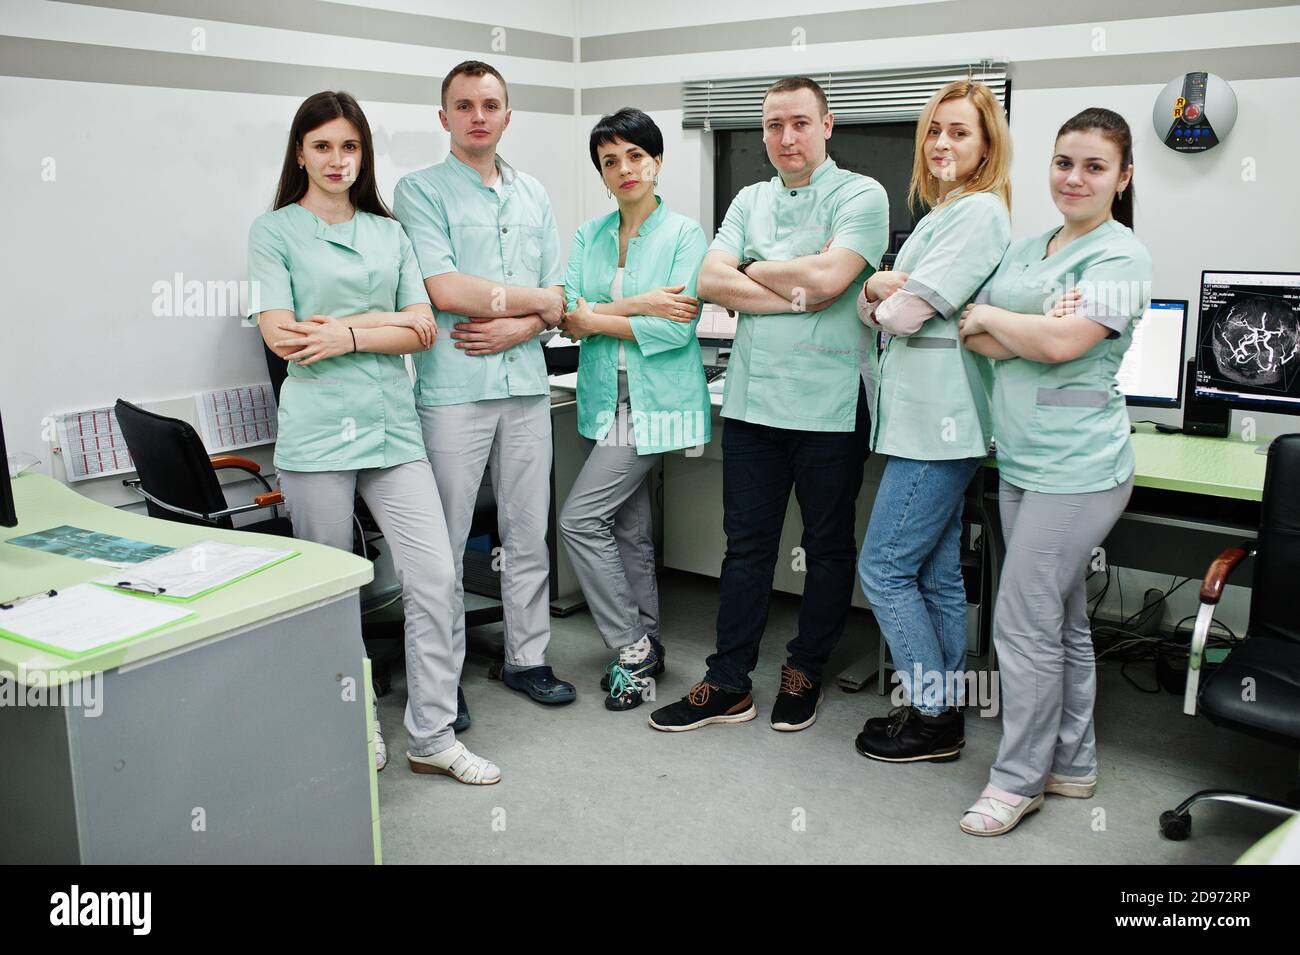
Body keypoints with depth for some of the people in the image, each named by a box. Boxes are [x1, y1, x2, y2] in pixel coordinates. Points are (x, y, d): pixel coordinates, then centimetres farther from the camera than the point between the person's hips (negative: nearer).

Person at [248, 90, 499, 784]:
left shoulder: (389, 233, 15)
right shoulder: (274, 232, 4)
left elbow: (423, 330, 6)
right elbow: (281, 337, -8)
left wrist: (348, 335, -8)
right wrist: (383, 321, -7)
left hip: (393, 426, 3)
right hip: (318, 428, -3)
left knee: (435, 577, -3)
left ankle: (433, 737, 9)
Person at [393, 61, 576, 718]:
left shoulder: (533, 196, 15)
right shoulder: (420, 190, 0)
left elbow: (556, 300, 12)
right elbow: (444, 290, -14)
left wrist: (516, 327, -9)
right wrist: (534, 299, -5)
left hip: (526, 387, 5)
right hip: (452, 391, -5)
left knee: (529, 536, 11)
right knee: (445, 545, 2)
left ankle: (527, 658, 24)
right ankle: (442, 676, 14)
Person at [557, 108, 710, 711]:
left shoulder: (684, 233, -5)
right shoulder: (588, 236, 10)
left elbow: (677, 329, -16)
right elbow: (569, 318, -2)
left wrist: (597, 317, -8)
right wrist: (637, 306, -15)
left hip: (658, 401, -6)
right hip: (606, 400, 6)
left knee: (580, 518, -13)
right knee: (630, 529, 13)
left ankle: (632, 648, 3)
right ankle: (644, 649, 27)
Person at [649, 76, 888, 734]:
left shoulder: (859, 195, -2)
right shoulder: (749, 201, 14)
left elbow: (828, 278, -18)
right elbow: (711, 282, -1)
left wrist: (754, 270, -3)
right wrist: (797, 291, -12)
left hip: (828, 404, -4)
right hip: (752, 400, 4)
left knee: (828, 546, 10)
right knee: (746, 545, 9)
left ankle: (804, 672, 27)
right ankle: (728, 684, 18)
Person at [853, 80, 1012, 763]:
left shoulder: (980, 213, -12)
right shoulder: (940, 214, 19)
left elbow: (905, 313, -18)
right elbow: (878, 310, 13)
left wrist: (885, 300, 2)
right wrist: (876, 288, -7)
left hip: (937, 422, -10)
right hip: (926, 418, 10)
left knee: (883, 567, -5)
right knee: (936, 574, 14)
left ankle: (933, 716, 7)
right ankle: (942, 709, 25)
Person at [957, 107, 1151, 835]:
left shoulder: (1121, 256, -9)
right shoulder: (1028, 249, 14)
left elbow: (1063, 343, -21)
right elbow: (977, 338, 5)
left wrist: (989, 316, -6)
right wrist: (1032, 331, -14)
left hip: (1076, 468, -8)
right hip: (1024, 462, 8)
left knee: (1027, 623, -5)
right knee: (1063, 619, 16)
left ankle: (1019, 778, 11)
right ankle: (1072, 765, 29)